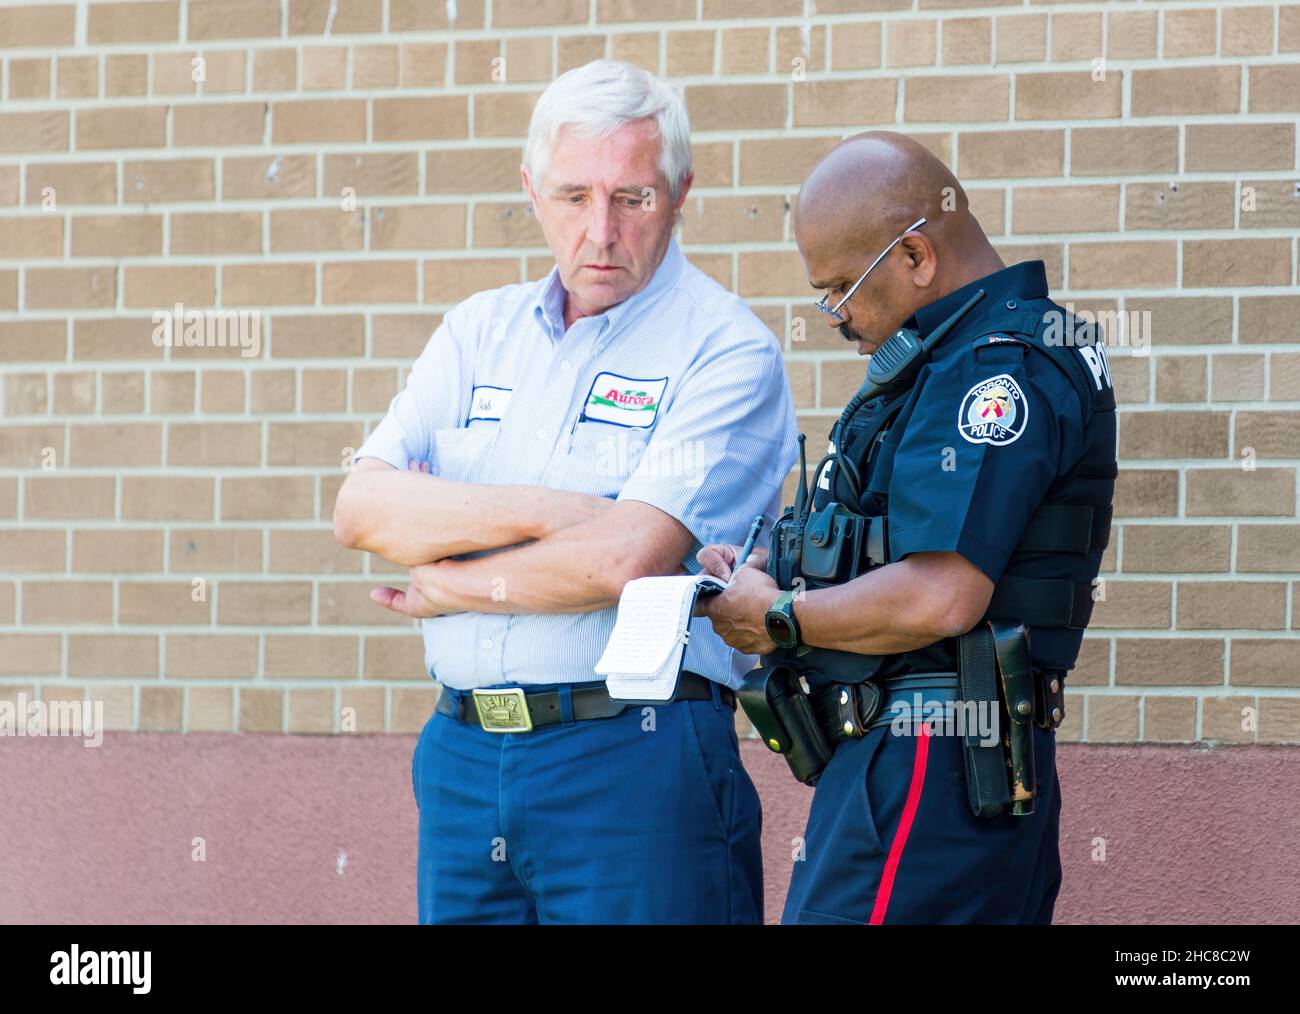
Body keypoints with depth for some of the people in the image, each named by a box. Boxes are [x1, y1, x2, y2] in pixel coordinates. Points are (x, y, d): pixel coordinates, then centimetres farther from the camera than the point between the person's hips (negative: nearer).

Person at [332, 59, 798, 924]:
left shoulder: (724, 351, -6)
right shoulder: (479, 333, 13)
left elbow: (625, 560, -18)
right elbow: (362, 509, 1)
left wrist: (447, 587, -4)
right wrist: (536, 511, -13)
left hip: (632, 758, -5)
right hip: (463, 754, 5)